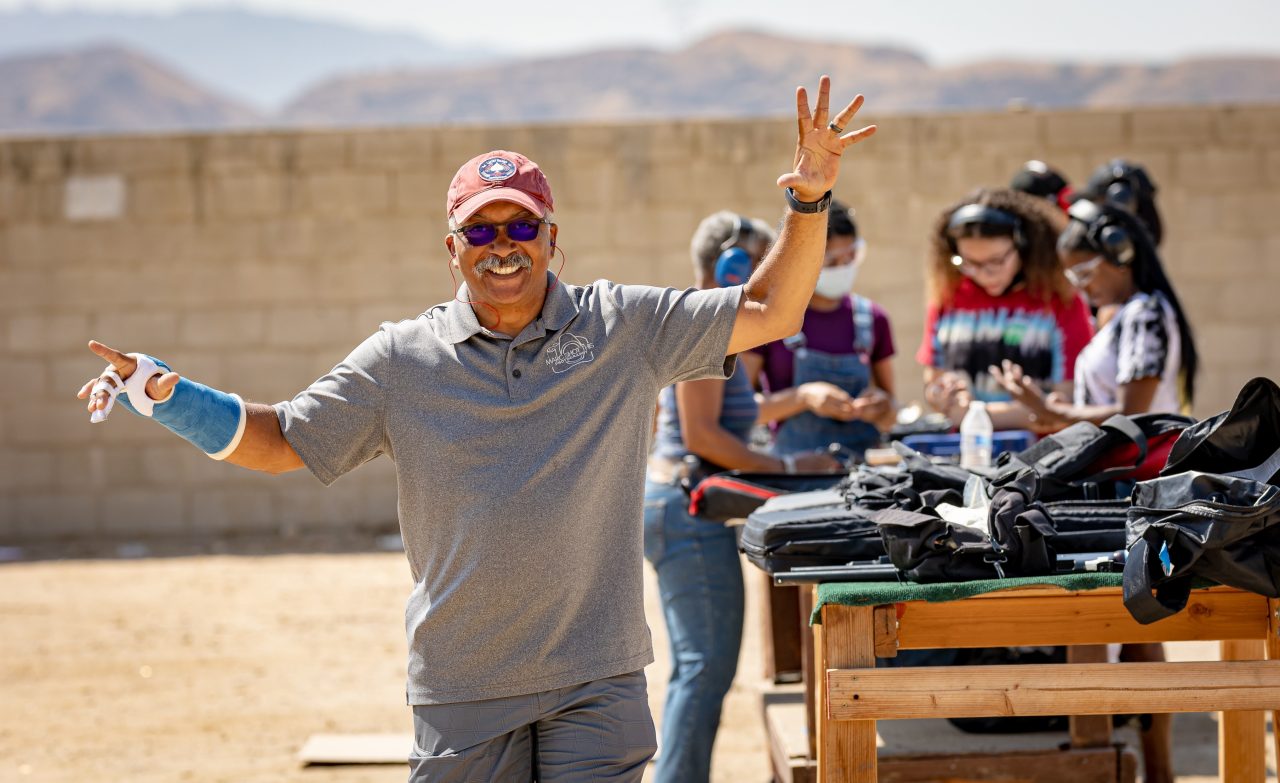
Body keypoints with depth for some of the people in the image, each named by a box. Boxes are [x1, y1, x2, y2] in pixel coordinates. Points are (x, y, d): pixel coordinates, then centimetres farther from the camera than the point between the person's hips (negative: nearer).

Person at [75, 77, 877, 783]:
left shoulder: (623, 327, 1)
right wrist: (162, 394, -6)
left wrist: (809, 204, -12)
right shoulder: (403, 360, 2)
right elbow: (280, 442, 7)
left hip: (595, 680, -1)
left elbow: (768, 313, 2)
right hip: (460, 691, 1)